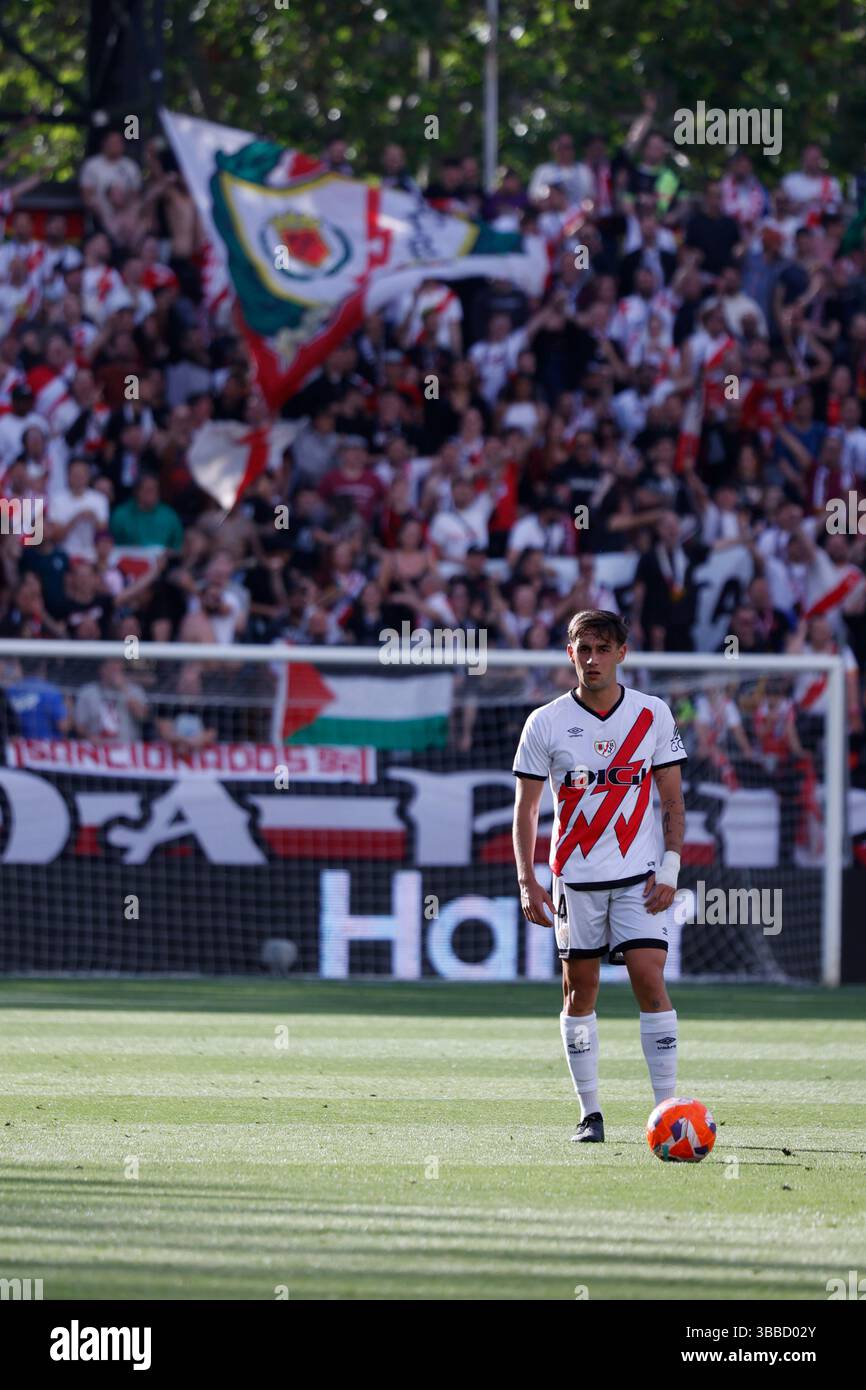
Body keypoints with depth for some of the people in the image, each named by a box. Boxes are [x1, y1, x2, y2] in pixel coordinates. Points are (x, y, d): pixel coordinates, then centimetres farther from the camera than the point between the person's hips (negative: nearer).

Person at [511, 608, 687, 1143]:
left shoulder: (654, 715, 1)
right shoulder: (546, 723, -1)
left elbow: (673, 800, 6)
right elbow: (526, 807, 2)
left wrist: (670, 868, -5)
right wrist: (527, 881, -7)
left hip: (640, 876, -1)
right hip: (575, 876, 1)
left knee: (650, 979, -12)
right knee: (580, 990, 3)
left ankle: (668, 1107, -10)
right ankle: (590, 1113, 10)